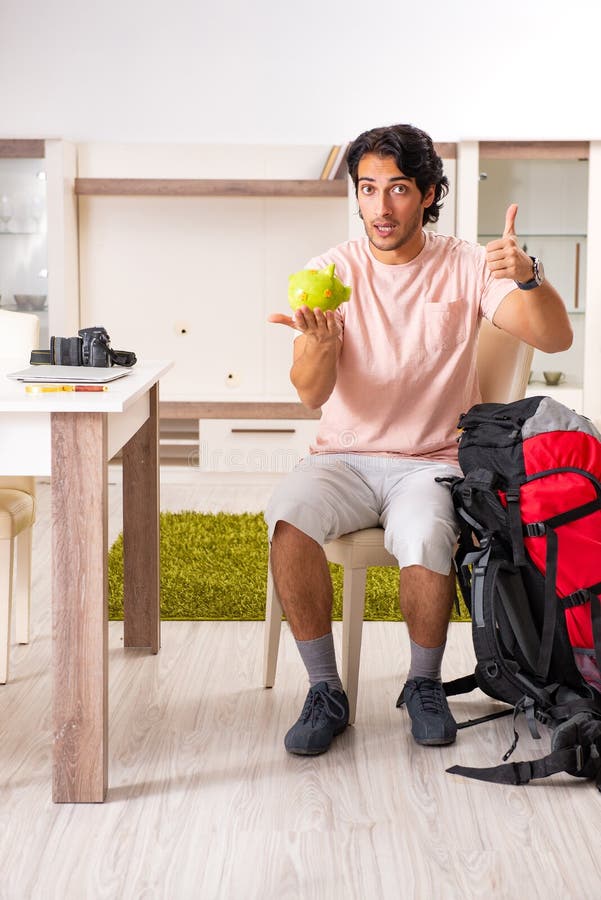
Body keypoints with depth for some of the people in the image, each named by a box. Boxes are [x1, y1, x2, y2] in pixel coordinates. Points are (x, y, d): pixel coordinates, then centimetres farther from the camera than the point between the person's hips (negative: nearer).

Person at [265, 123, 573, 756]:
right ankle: (325, 692, -14)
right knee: (288, 516, -30)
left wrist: (528, 277, -32)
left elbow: (555, 338, -12)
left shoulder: (465, 267, 0)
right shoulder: (331, 271, 1)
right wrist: (319, 342, -33)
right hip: (344, 459, 1)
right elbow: (312, 394, -10)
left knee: (423, 537, -34)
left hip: (431, 462, -1)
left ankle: (425, 684, -4)